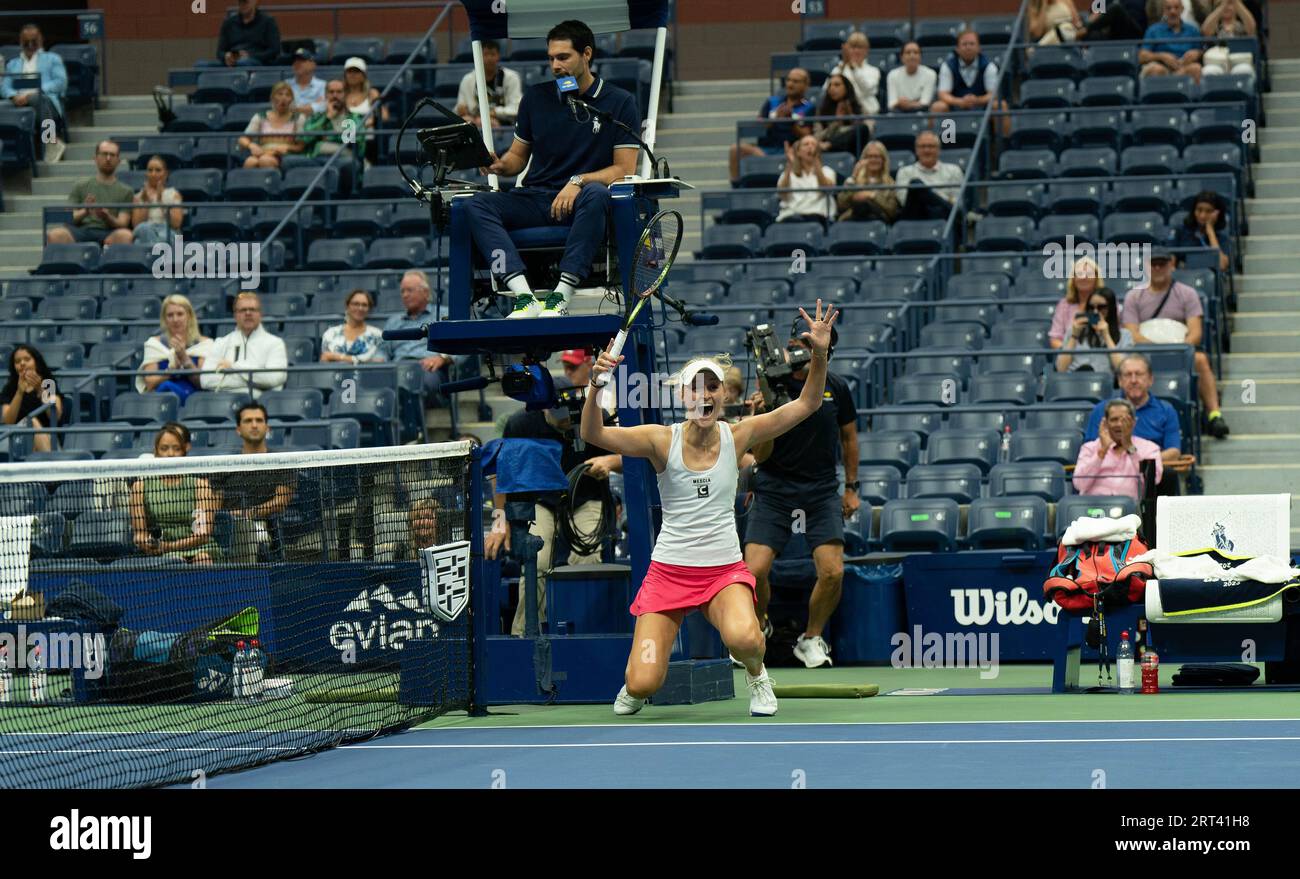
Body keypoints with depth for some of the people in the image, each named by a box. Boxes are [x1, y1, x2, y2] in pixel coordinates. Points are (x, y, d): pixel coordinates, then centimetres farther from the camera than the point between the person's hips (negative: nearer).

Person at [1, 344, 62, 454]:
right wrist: (19, 392, -16)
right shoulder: (10, 388, 10)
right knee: (32, 421, -32)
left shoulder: (49, 384, 8)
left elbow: (55, 417, -8)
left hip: (48, 437, 0)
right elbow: (8, 422, -5)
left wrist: (40, 390, -19)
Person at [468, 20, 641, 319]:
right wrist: (500, 165, -6)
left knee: (596, 194, -39)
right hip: (535, 197, 3)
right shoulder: (536, 97, 14)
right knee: (475, 205, -24)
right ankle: (524, 297, -40)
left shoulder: (620, 103, 3)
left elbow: (624, 169, -2)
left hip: (579, 204, -3)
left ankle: (561, 295, -41)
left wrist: (578, 182, -18)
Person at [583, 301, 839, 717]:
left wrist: (820, 354, -17)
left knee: (745, 638, -34)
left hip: (725, 571, 0)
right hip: (669, 570, 0)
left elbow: (806, 404, -2)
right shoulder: (662, 440, -8)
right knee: (642, 685, -12)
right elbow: (594, 434, -20)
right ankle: (635, 688, 28)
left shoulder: (736, 436, -3)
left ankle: (756, 674, 3)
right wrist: (596, 385, -36)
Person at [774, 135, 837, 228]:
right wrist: (789, 166, -12)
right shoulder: (790, 173, 23)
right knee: (796, 220, -38)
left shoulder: (826, 171, 22)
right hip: (791, 216, 0)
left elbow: (826, 189, -4)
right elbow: (783, 194, 0)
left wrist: (816, 163, -17)